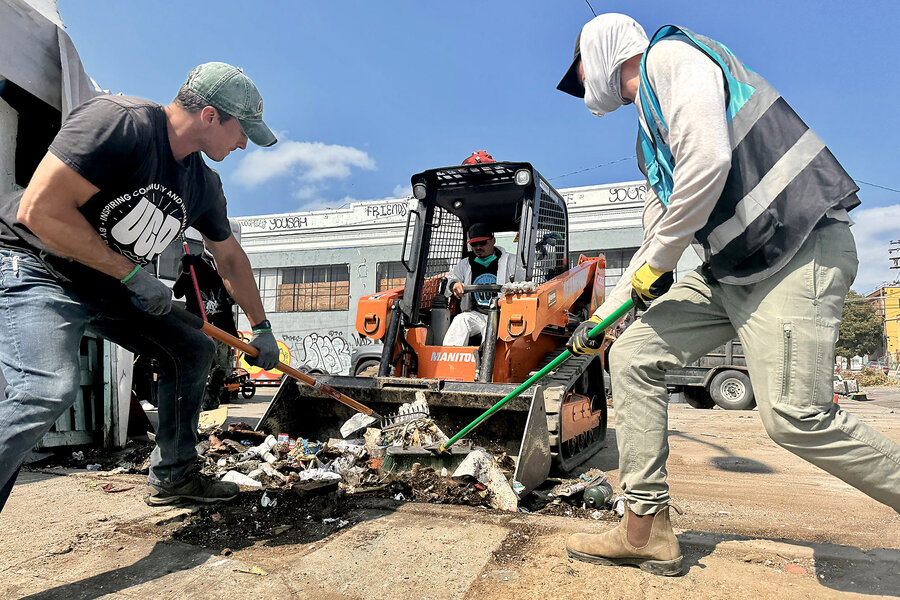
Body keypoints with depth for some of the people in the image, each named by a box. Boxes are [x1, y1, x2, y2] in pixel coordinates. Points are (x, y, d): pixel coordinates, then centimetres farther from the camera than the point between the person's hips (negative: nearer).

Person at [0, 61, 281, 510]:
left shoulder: (203, 184, 0)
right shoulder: (119, 121, -24)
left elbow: (230, 258, 13)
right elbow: (39, 210, -27)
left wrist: (261, 328, 17)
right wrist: (134, 275, -22)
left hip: (111, 288, 8)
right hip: (37, 270, -8)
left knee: (193, 350, 7)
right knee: (50, 389, -29)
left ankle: (172, 477, 19)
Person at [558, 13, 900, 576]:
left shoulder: (669, 53, -4)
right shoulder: (649, 138, 22)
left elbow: (708, 160, -22)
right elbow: (656, 242, 25)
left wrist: (657, 262, -11)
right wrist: (600, 316, 26)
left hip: (802, 247, -9)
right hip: (732, 270, 9)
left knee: (795, 416, -17)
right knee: (634, 356, 1)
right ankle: (647, 529, 7)